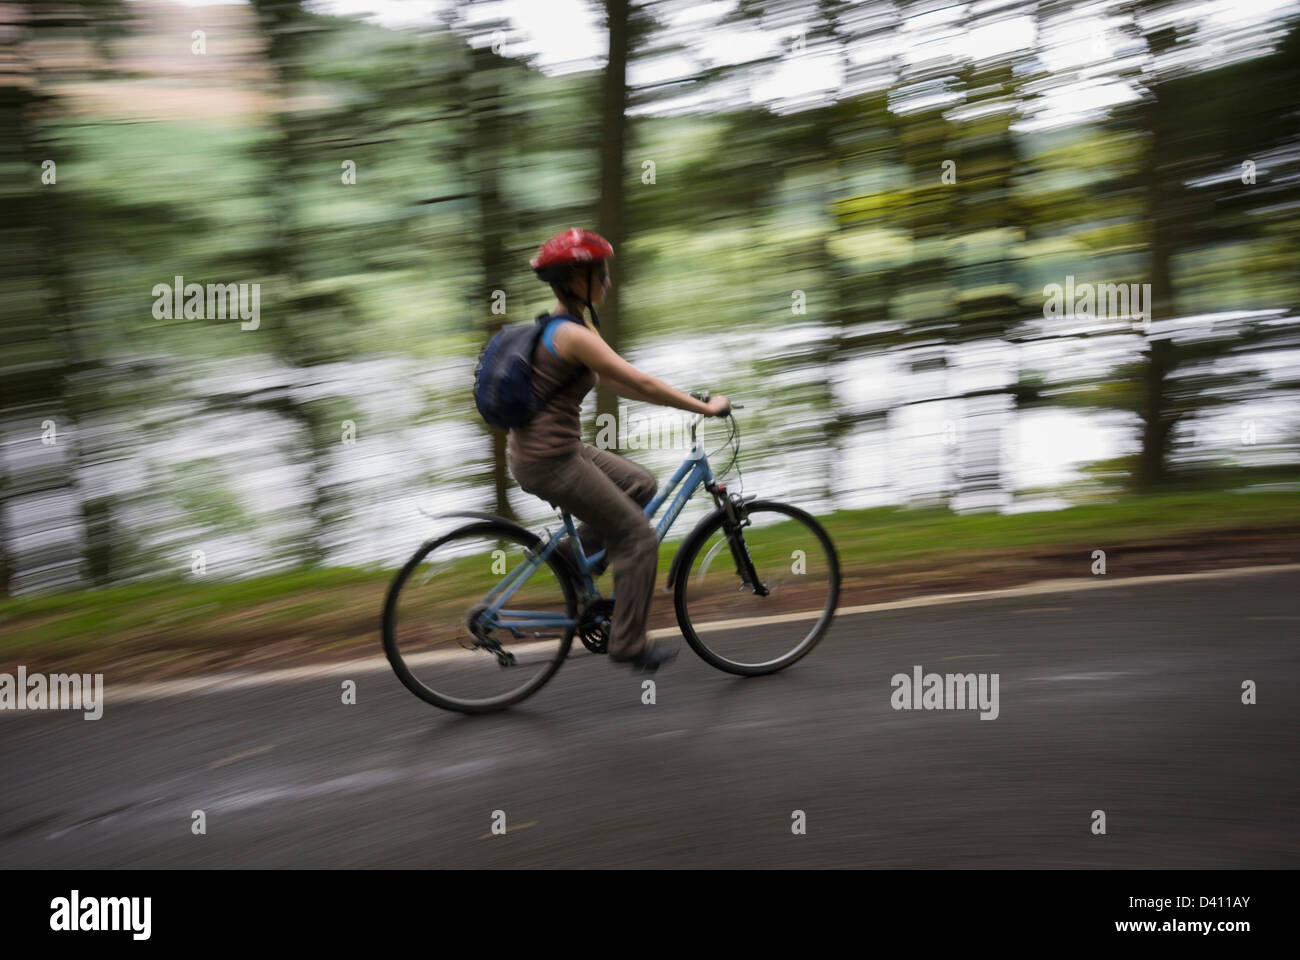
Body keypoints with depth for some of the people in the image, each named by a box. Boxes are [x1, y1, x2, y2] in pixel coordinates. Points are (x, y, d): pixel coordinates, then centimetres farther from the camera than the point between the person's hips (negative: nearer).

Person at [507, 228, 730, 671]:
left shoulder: (555, 327, 12)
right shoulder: (574, 334, -19)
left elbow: (615, 381, 17)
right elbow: (640, 384, -21)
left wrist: (684, 401, 15)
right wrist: (705, 407, -11)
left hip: (536, 448, 10)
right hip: (549, 462, -10)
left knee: (640, 484, 20)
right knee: (638, 538, 0)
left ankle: (573, 553, 18)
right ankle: (629, 646, 10)